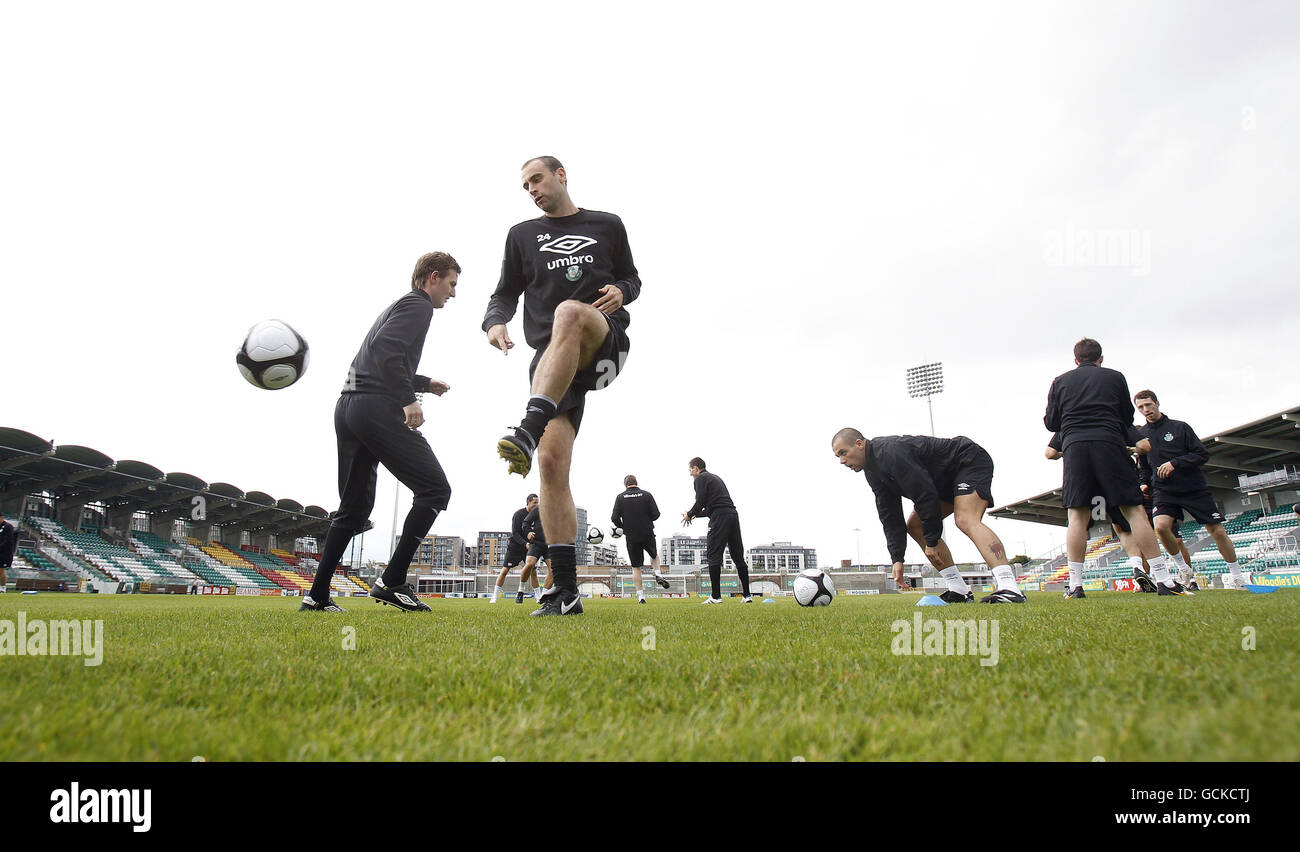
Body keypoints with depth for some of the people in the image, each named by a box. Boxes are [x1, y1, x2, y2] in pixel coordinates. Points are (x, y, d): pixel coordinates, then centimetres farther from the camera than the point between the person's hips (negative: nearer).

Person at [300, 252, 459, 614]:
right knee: (435, 489, -6)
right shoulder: (418, 305, -1)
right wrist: (408, 399, -22)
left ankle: (317, 595, 13)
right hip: (378, 409, -10)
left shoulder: (399, 306, 28)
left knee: (354, 507, 15)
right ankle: (392, 581, -11)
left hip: (347, 407, 10)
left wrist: (425, 383, 37)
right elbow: (385, 349, -18)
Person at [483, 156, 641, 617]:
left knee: (569, 312, -38)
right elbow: (505, 293, 20)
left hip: (605, 344, -2)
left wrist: (621, 292, -1)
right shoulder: (522, 235, 21)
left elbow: (631, 279, 23)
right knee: (551, 462, -15)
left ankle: (529, 429, -51)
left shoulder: (608, 226, 18)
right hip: (552, 357, 2)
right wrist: (495, 321, -4)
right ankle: (566, 593, -13)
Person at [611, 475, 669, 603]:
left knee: (636, 567, 8)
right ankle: (658, 574, 4)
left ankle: (640, 595, 4)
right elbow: (656, 514, -6)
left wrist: (623, 528, 11)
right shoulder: (647, 495, -2)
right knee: (654, 555, 28)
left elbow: (614, 518, -8)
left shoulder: (620, 497, -2)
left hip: (631, 537, 0)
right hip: (648, 534, 0)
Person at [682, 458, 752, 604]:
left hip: (719, 518, -8)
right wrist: (696, 514, 32)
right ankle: (747, 595, 9)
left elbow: (700, 502, -9)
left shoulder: (700, 478, 2)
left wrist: (690, 514, 8)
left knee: (713, 556, -5)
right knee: (738, 556, 9)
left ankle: (716, 596, -8)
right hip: (733, 515, 8)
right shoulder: (715, 477, 28)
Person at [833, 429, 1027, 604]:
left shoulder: (890, 452, -30)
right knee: (914, 525, 5)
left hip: (970, 461, -10)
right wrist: (897, 559, -7)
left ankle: (1009, 588, -42)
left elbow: (925, 495, -31)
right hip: (946, 478, 10)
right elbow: (890, 518, 1)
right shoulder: (873, 471, 1)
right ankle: (960, 591, 3)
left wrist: (932, 541, -23)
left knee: (966, 520, -32)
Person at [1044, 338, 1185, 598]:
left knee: (1077, 516, 0)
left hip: (1074, 446, 1)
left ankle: (1075, 584, -6)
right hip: (1110, 444, 0)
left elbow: (1051, 423, 15)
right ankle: (1163, 579, -2)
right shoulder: (1115, 377, 16)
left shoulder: (1060, 382, 16)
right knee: (1134, 510, 1)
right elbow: (1128, 418, 19)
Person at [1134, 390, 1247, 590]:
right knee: (1161, 526, -23)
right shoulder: (1140, 434, 7)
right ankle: (1183, 568, -1)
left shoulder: (1180, 427, -2)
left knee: (1217, 531, 0)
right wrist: (1145, 483, 7)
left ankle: (1237, 577, 17)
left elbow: (1203, 454, -6)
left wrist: (1175, 463, -18)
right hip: (1164, 491, 1)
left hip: (1194, 488, -1)